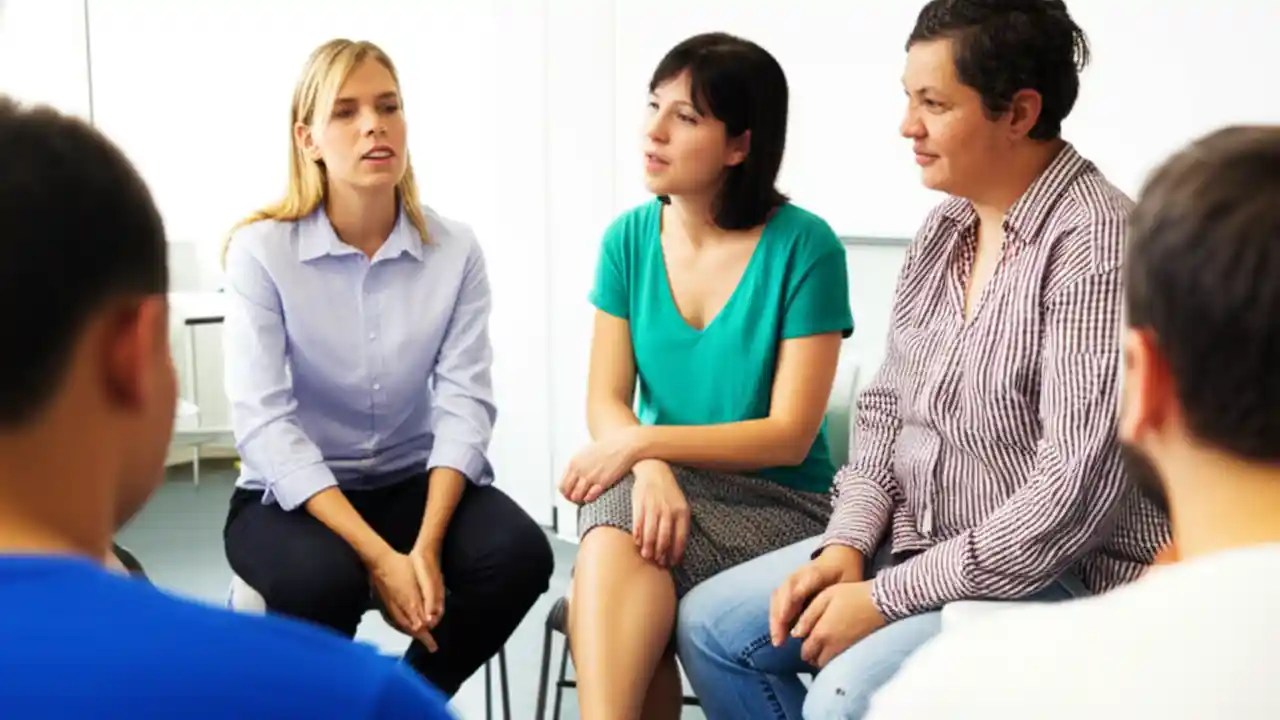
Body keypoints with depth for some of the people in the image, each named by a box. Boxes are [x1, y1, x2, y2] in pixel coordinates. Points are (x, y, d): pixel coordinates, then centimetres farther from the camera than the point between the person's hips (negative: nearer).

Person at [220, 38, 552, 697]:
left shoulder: (455, 251, -4)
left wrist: (427, 545, -27)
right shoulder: (261, 250, -13)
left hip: (413, 483, 3)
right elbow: (263, 422, -20)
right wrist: (378, 555, -28)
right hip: (290, 495, -3)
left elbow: (464, 404, -11)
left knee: (518, 555, -25)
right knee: (320, 580, -35)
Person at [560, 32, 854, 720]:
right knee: (629, 510, -33)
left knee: (617, 530, -31)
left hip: (782, 504, -3)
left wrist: (645, 441, -22)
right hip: (669, 486, 3)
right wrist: (651, 470, -24)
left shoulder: (803, 246, -11)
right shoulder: (629, 238, 3)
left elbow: (789, 435, -13)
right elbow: (605, 401, -1)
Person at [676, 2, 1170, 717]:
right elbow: (887, 407, 14)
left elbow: (1076, 491, -26)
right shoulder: (945, 229, 7)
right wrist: (847, 543, -3)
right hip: (919, 544, 9)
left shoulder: (1097, 246, -21)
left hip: (1061, 577, -8)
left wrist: (889, 597, -21)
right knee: (711, 624, 5)